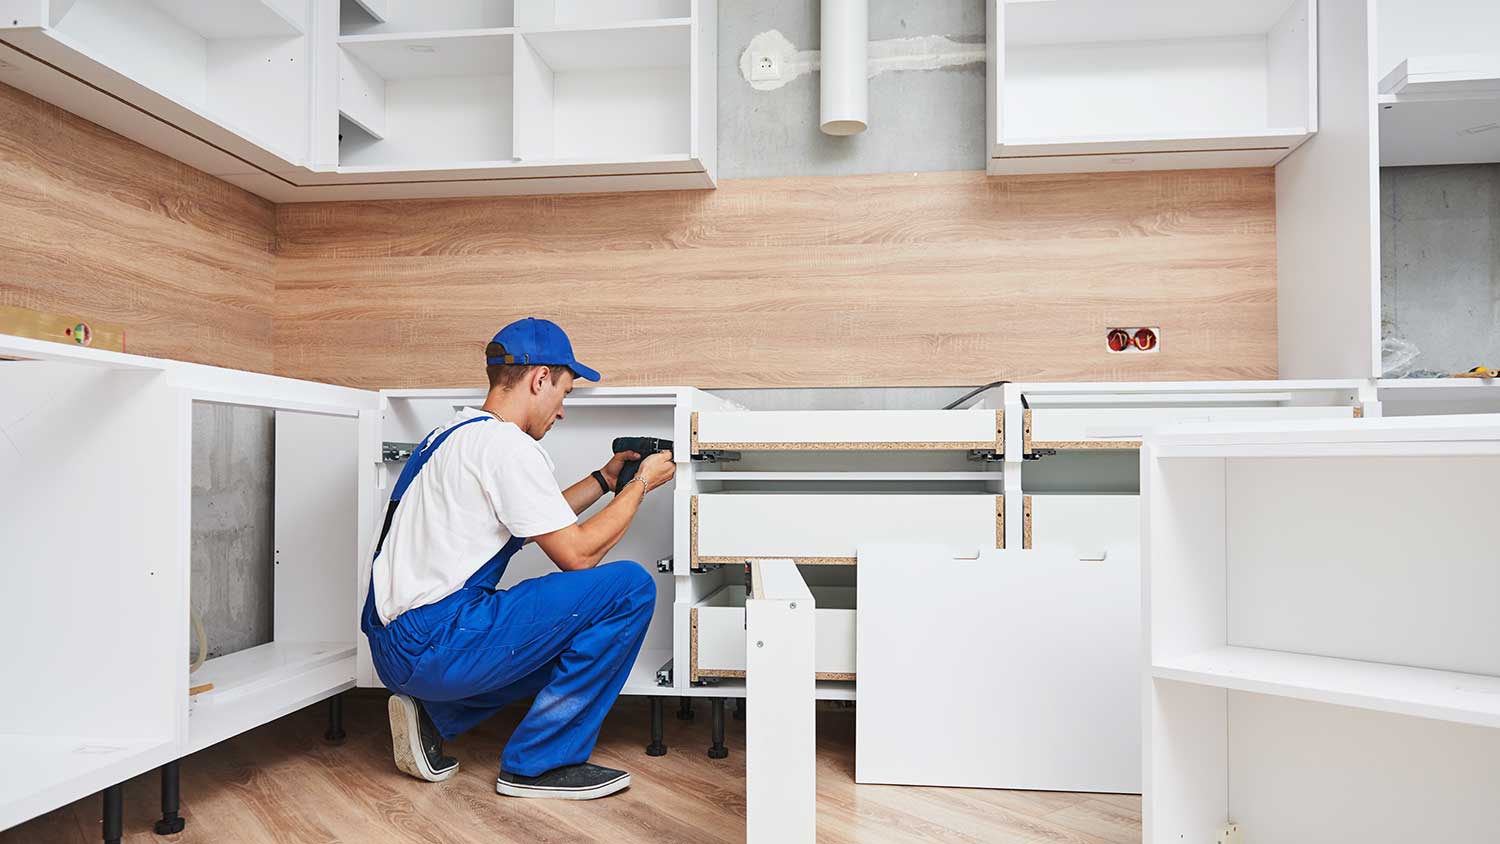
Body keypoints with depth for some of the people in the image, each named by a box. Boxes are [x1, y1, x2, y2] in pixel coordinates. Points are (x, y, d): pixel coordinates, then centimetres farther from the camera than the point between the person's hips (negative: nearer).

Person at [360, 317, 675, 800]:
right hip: (434, 644, -10)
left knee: (569, 634, 28)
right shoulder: (507, 443, -15)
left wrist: (604, 480, 25)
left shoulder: (455, 434, 16)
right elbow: (577, 554, -13)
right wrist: (640, 484, -1)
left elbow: (538, 519, 25)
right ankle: (540, 764, -3)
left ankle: (432, 715, 15)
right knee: (629, 587, -14)